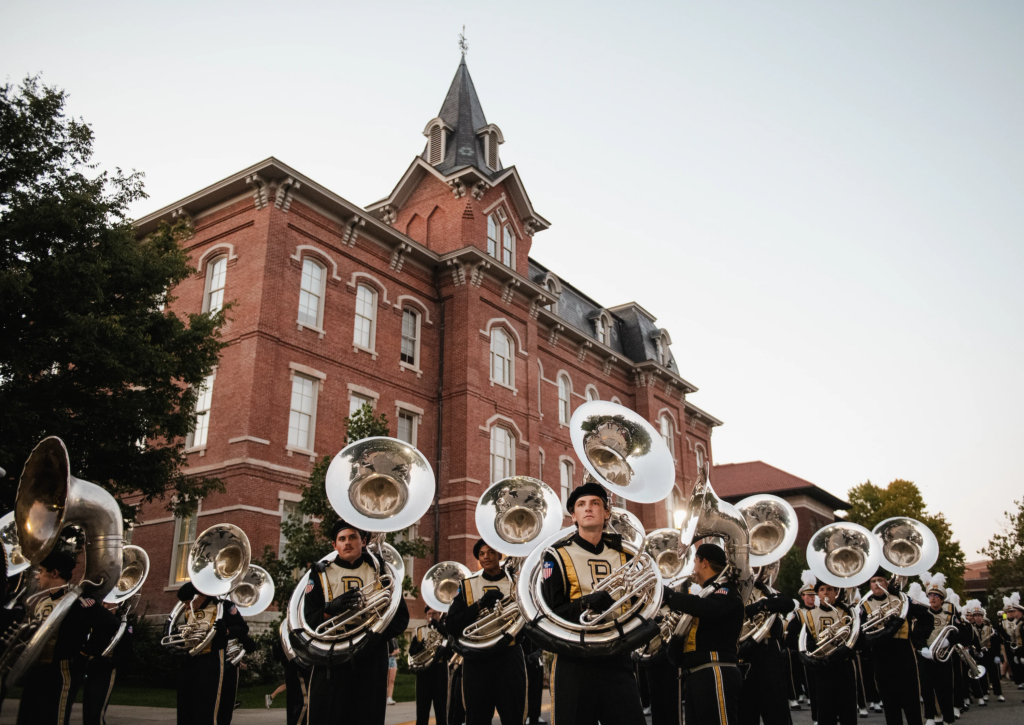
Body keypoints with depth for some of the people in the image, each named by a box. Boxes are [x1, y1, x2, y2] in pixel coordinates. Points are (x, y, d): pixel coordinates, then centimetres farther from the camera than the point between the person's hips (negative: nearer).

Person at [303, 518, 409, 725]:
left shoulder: (381, 572, 8)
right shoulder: (321, 573, 7)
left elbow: (401, 618, 3)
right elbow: (308, 618, -1)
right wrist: (333, 608, -20)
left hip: (371, 663, 1)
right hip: (331, 661, -1)